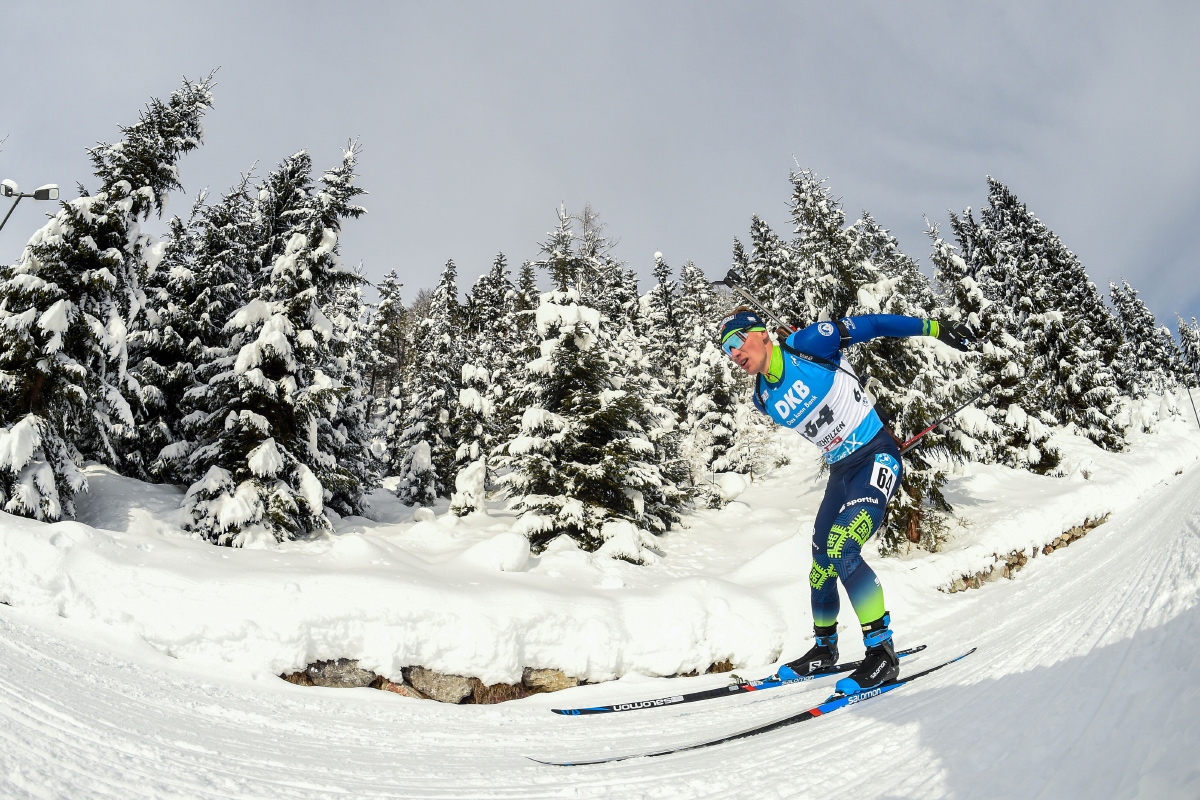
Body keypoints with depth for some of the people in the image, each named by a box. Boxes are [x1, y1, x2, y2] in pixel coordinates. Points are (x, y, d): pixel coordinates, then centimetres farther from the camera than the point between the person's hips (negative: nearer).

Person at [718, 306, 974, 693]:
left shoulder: (807, 343, -14)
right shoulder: (764, 400, 3)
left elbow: (869, 325, -9)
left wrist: (935, 327, -8)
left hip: (878, 458, -7)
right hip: (841, 471, 7)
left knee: (842, 549, -22)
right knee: (822, 561, 10)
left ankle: (882, 652, -8)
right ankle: (824, 649, 31)